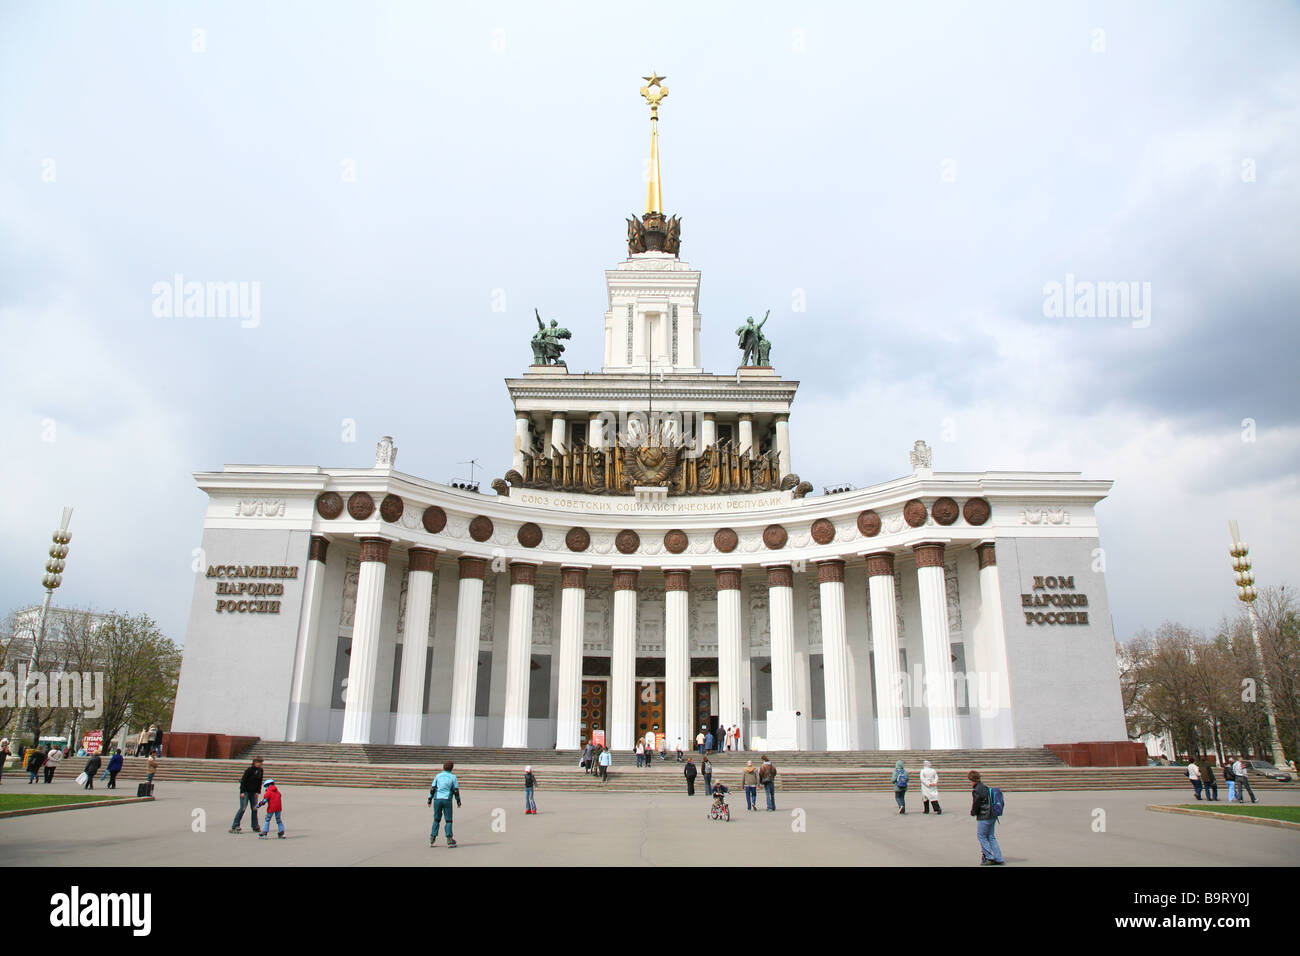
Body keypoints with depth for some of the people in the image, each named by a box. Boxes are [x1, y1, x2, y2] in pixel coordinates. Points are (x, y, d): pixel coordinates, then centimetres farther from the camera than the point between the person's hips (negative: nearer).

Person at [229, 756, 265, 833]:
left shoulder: (260, 770, 3)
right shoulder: (249, 769, -16)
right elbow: (243, 780, -15)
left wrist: (258, 792, 4)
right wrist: (242, 792, -18)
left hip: (253, 792, 6)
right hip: (245, 792, -6)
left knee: (255, 809, 6)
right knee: (242, 808, -11)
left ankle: (255, 826, 15)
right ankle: (234, 827, -4)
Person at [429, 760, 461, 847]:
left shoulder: (438, 776, 7)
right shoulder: (453, 777, 1)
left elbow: (432, 788, 4)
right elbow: (456, 790, 0)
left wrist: (430, 799, 11)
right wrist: (458, 801, 9)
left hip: (437, 799, 2)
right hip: (447, 800, -2)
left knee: (436, 819, 16)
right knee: (448, 820, 4)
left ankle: (432, 837, 12)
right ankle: (449, 840, -3)